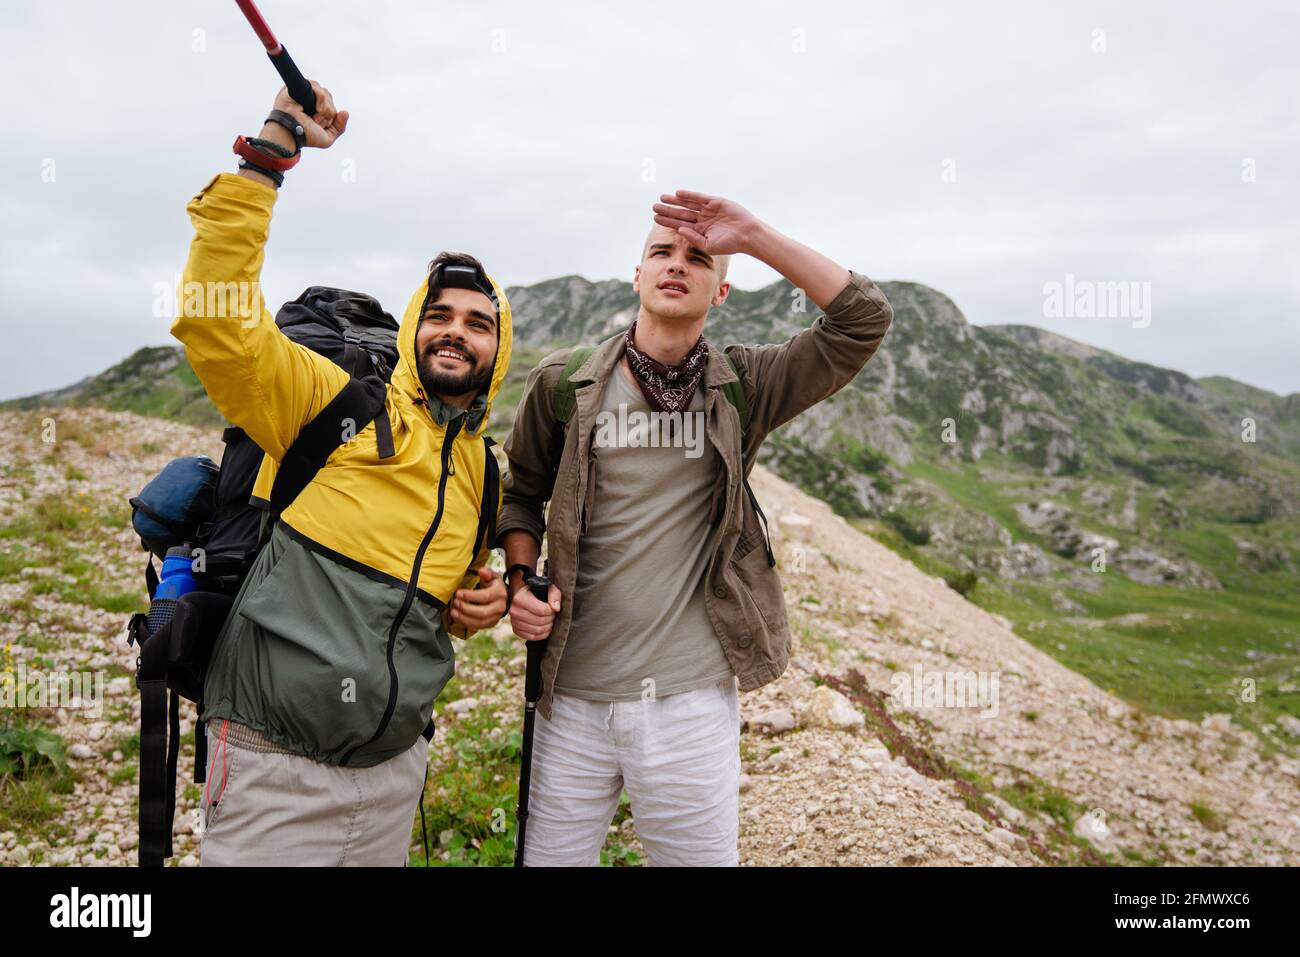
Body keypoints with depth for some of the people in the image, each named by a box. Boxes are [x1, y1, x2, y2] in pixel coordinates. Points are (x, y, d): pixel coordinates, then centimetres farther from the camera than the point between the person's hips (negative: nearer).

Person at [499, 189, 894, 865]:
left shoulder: (742, 388, -1)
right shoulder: (564, 383, 2)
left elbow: (865, 319, -11)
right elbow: (524, 492, 14)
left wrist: (755, 237, -16)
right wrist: (519, 578, -3)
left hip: (692, 701, -1)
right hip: (572, 697, 1)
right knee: (550, 858, 15)